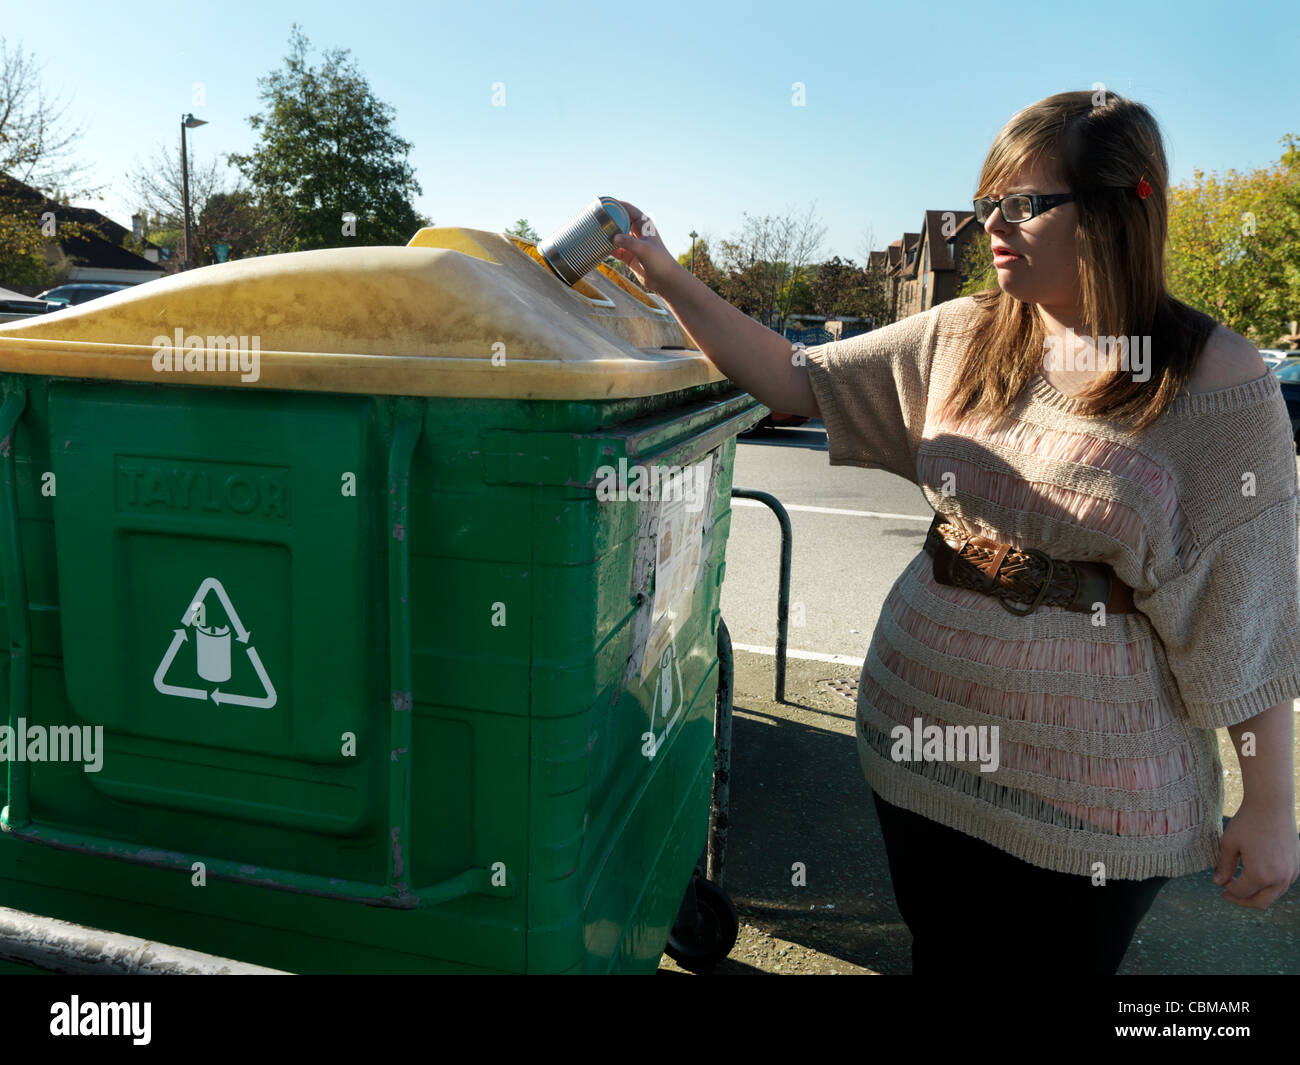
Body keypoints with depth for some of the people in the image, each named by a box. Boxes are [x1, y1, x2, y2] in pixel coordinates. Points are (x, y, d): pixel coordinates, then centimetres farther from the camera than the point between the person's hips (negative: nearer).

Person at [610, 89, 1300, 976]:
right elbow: (798, 381, 5)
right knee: (942, 955, 21)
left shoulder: (1217, 375, -9)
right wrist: (673, 282, -4)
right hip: (924, 734, 4)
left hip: (1094, 789, -3)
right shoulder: (958, 339, 2)